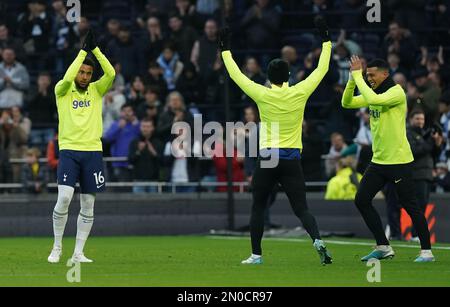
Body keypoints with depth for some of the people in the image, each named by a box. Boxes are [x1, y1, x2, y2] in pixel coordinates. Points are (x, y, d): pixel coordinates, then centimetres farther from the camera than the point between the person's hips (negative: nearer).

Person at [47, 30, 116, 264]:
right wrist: (83, 51, -15)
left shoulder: (96, 90, 10)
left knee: (88, 205, 2)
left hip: (93, 151, 3)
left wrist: (95, 49, -11)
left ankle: (78, 253, 8)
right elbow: (67, 79, -19)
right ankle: (57, 247, -1)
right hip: (69, 150, -3)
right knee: (64, 198, -16)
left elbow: (111, 74, -7)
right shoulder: (62, 91, 3)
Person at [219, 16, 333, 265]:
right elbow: (322, 69, 8)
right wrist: (325, 39, 17)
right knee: (301, 209, -2)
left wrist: (225, 49, 17)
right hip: (292, 159, 1)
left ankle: (256, 254, 13)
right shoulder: (300, 93, -1)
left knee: (258, 208, 13)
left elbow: (236, 75, 6)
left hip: (267, 159, -1)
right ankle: (317, 240, -27)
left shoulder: (262, 95, -4)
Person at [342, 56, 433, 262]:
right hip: (378, 161, 8)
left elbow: (373, 99, -30)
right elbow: (347, 102, 9)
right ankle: (383, 247, 11)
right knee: (361, 200, 3)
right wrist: (353, 78, -5)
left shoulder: (396, 92, -14)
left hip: (399, 161, -8)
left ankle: (426, 251, 4)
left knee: (410, 205, -4)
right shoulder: (373, 93, 12)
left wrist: (357, 75, -22)